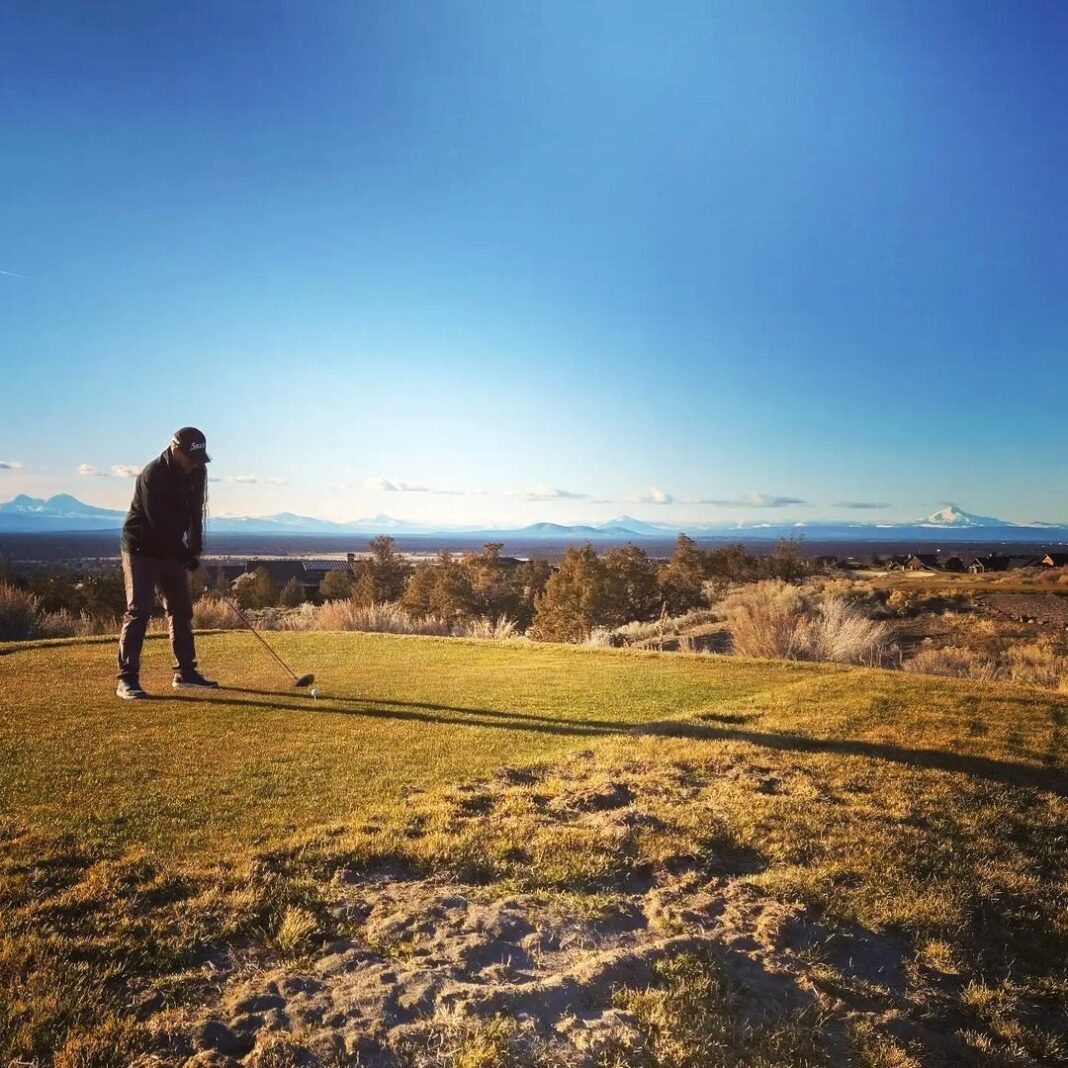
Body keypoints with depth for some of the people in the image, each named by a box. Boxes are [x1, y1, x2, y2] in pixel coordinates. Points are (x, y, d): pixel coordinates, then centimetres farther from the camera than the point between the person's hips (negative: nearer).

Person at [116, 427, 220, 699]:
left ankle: (185, 671, 19)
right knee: (138, 611, -12)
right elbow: (160, 524, -25)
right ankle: (127, 679, -9)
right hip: (142, 550, -7)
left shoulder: (197, 472, -2)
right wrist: (185, 555, -20)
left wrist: (195, 548, -4)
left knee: (182, 610, 9)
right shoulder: (153, 475, -24)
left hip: (171, 551, 7)